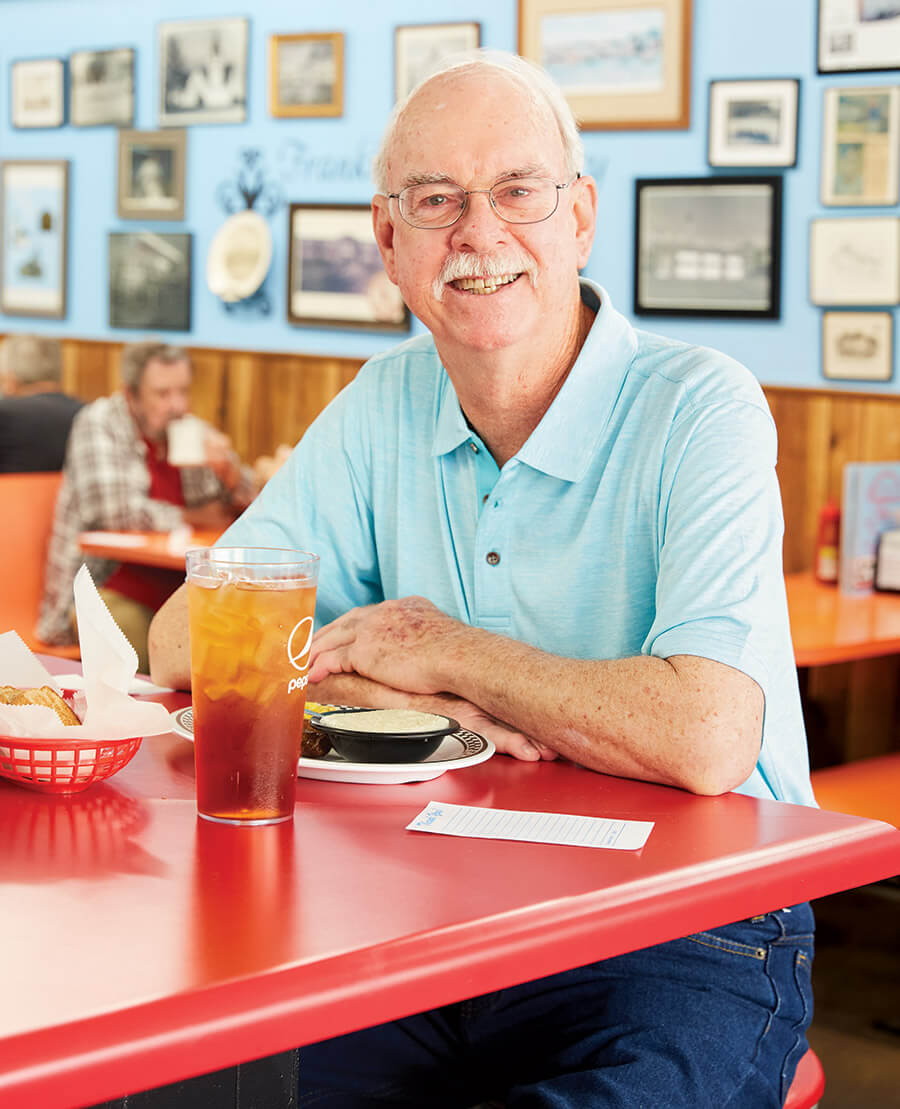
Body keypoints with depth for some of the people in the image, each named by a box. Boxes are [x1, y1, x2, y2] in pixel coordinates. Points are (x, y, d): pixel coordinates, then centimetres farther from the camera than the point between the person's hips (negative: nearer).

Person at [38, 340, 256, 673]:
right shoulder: (99, 422, -4)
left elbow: (246, 506, 16)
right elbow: (114, 511, -16)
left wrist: (229, 471, -8)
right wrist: (193, 518, -3)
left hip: (176, 592, 5)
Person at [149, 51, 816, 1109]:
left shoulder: (700, 410, -13)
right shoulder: (386, 405, 5)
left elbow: (706, 739, -27)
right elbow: (187, 639, 2)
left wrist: (450, 653, -13)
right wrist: (428, 698, -13)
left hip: (685, 934, -4)